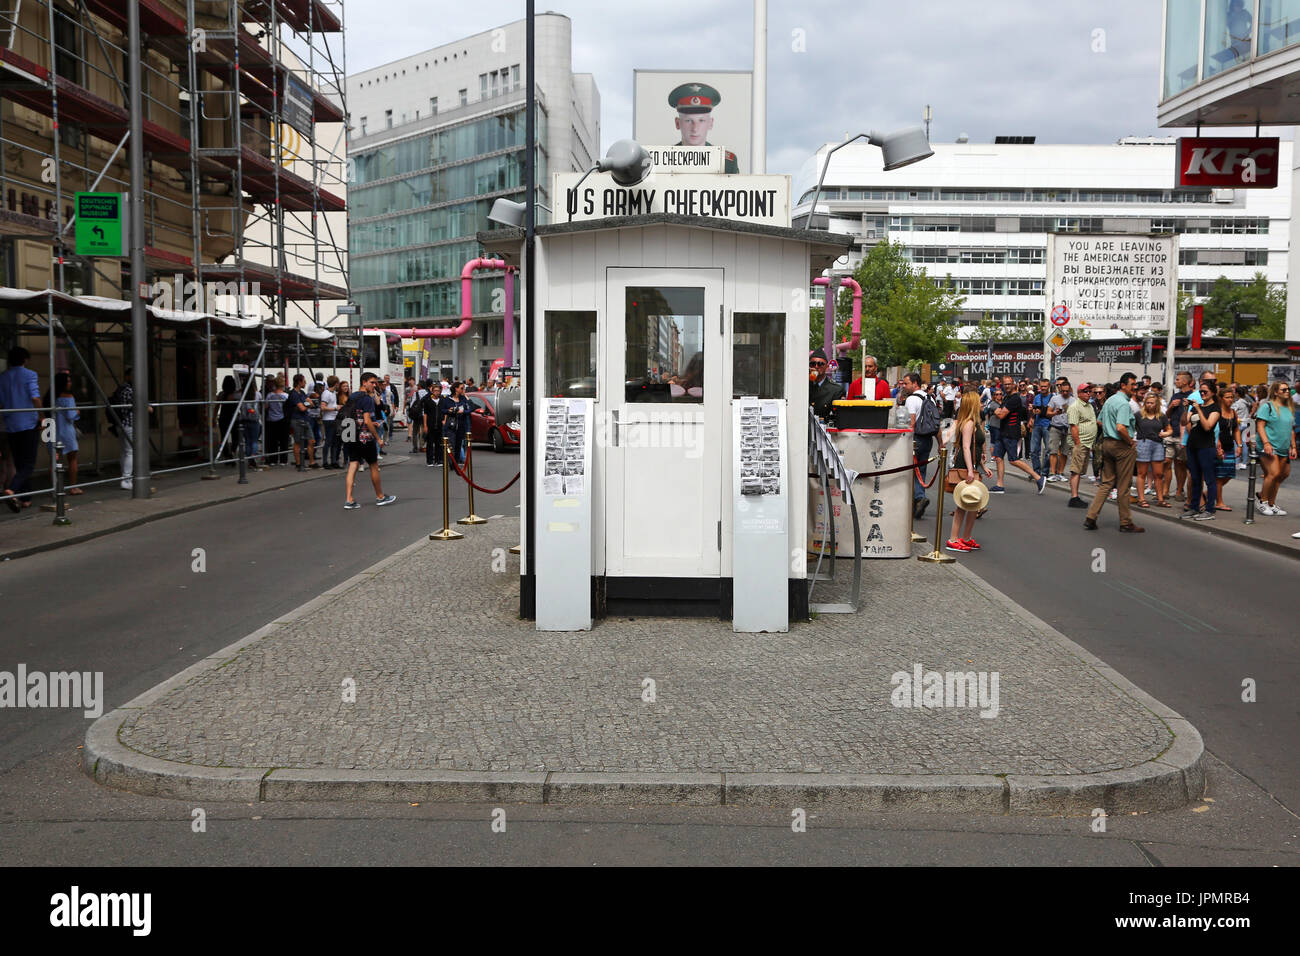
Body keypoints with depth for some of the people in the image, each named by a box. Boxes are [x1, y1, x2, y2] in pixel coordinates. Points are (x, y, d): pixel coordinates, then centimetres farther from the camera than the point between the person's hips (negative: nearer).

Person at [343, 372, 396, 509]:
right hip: (365, 437, -7)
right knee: (374, 466, 8)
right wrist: (378, 438, -13)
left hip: (352, 437, 7)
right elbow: (367, 421, -20)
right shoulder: (367, 398, -14)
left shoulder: (352, 397, 13)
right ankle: (380, 497, 21)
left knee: (352, 467, 3)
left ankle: (349, 500, -4)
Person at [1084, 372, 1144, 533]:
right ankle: (1126, 522, 9)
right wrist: (1130, 442, -13)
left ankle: (1091, 517, 5)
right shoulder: (1123, 403, -17)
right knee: (1123, 486, 0)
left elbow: (1101, 422, 23)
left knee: (1106, 482, 12)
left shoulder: (1109, 400, 13)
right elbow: (1121, 427, -28)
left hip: (1107, 443, 9)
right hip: (1122, 446, -9)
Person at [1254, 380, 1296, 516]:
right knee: (1274, 473, -18)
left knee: (1282, 475, 5)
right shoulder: (1267, 406, -3)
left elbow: (1291, 430, 23)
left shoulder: (1289, 409, 17)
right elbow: (1260, 425, -10)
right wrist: (1266, 443, -20)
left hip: (1284, 449, 7)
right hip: (1269, 447, -7)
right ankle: (1262, 502, -2)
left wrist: (1293, 447, 16)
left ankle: (1271, 504, 16)